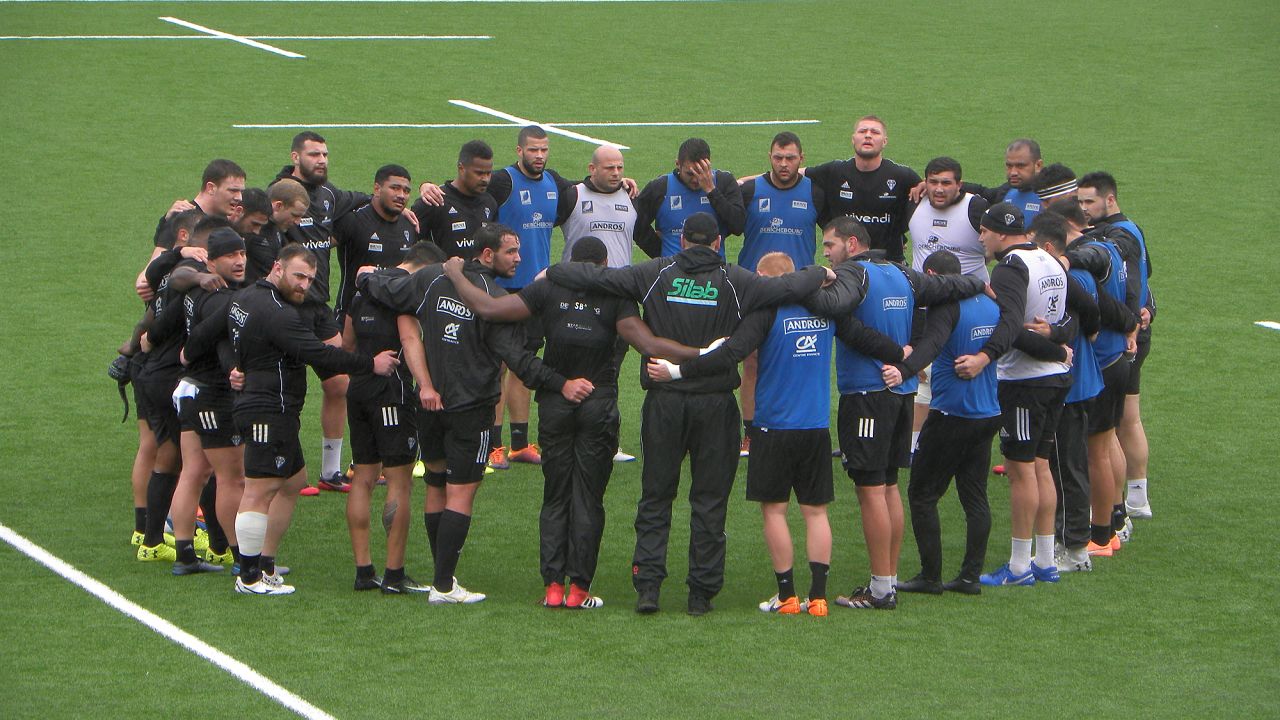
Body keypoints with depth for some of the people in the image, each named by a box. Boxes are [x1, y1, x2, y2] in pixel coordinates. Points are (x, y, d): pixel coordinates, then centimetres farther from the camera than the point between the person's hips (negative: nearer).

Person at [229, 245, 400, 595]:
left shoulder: (244, 298, 12)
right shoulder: (276, 313, -20)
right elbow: (318, 354, -22)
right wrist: (370, 364, -16)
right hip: (270, 411, -11)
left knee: (294, 480, 19)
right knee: (260, 491, -8)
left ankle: (266, 563, 22)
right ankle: (250, 578, -6)